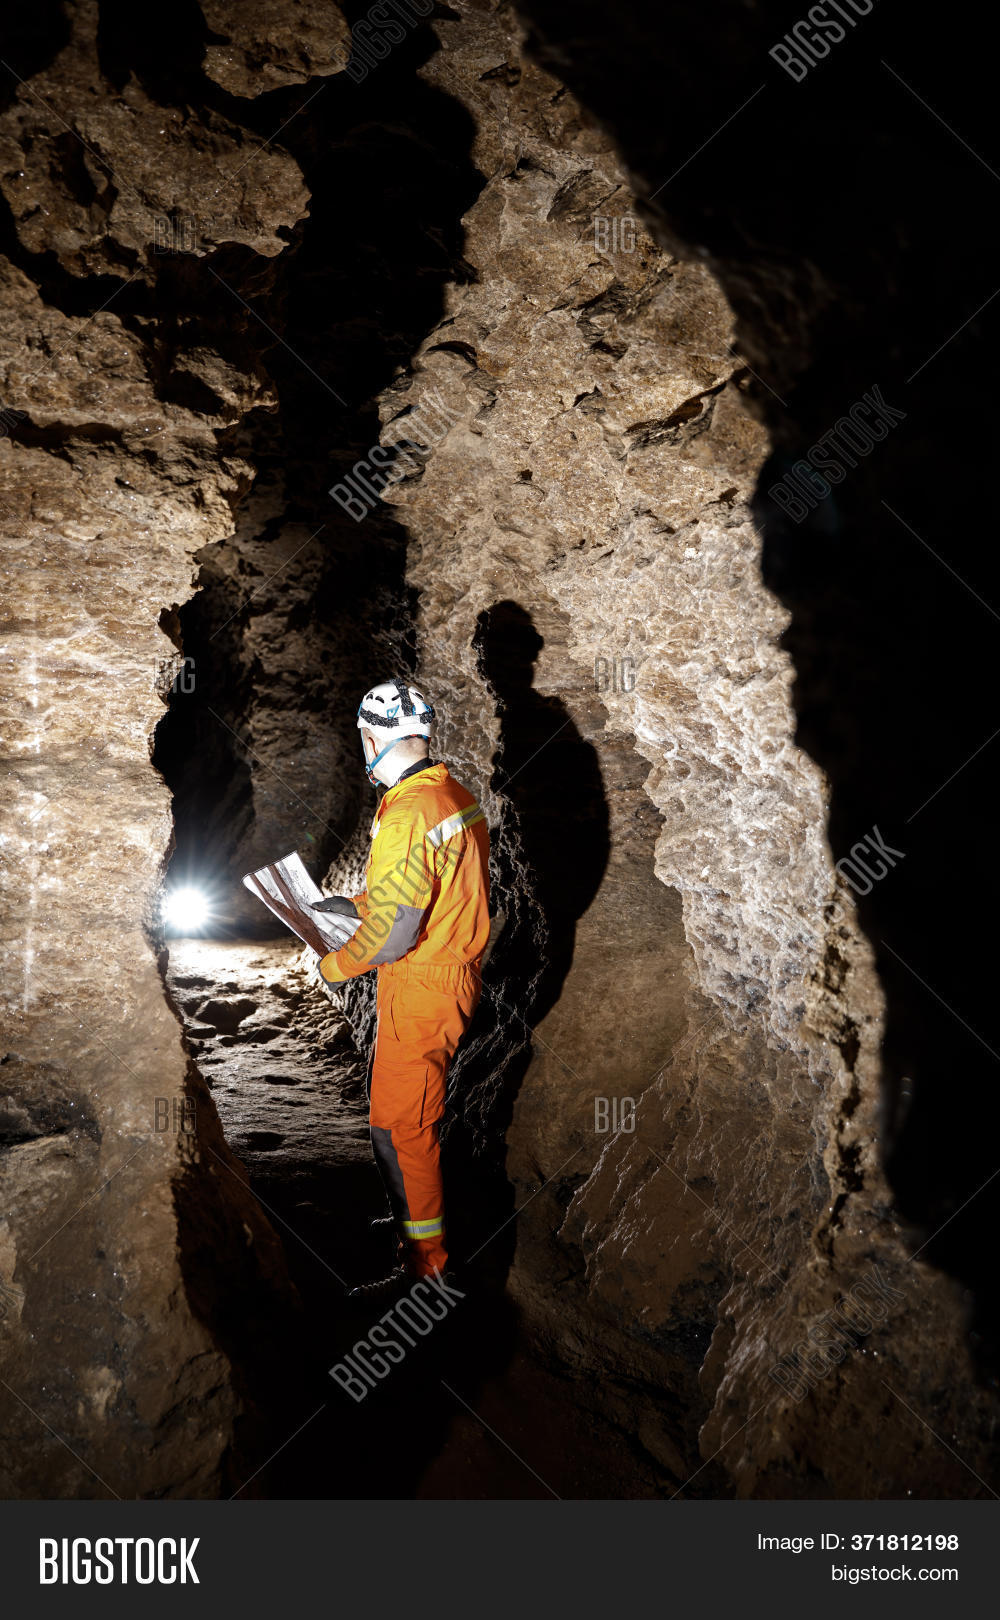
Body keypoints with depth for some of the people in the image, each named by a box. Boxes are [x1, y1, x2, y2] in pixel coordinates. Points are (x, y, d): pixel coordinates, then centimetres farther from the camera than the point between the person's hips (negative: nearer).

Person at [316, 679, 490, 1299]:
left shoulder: (406, 817, -26)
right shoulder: (456, 794, 4)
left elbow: (391, 936, -25)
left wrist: (331, 966, -8)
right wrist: (355, 903, 20)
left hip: (421, 991, -10)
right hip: (456, 973, 10)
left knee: (399, 1127, 2)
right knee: (417, 1112, 24)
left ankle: (425, 1257, 13)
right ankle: (417, 1212, 41)